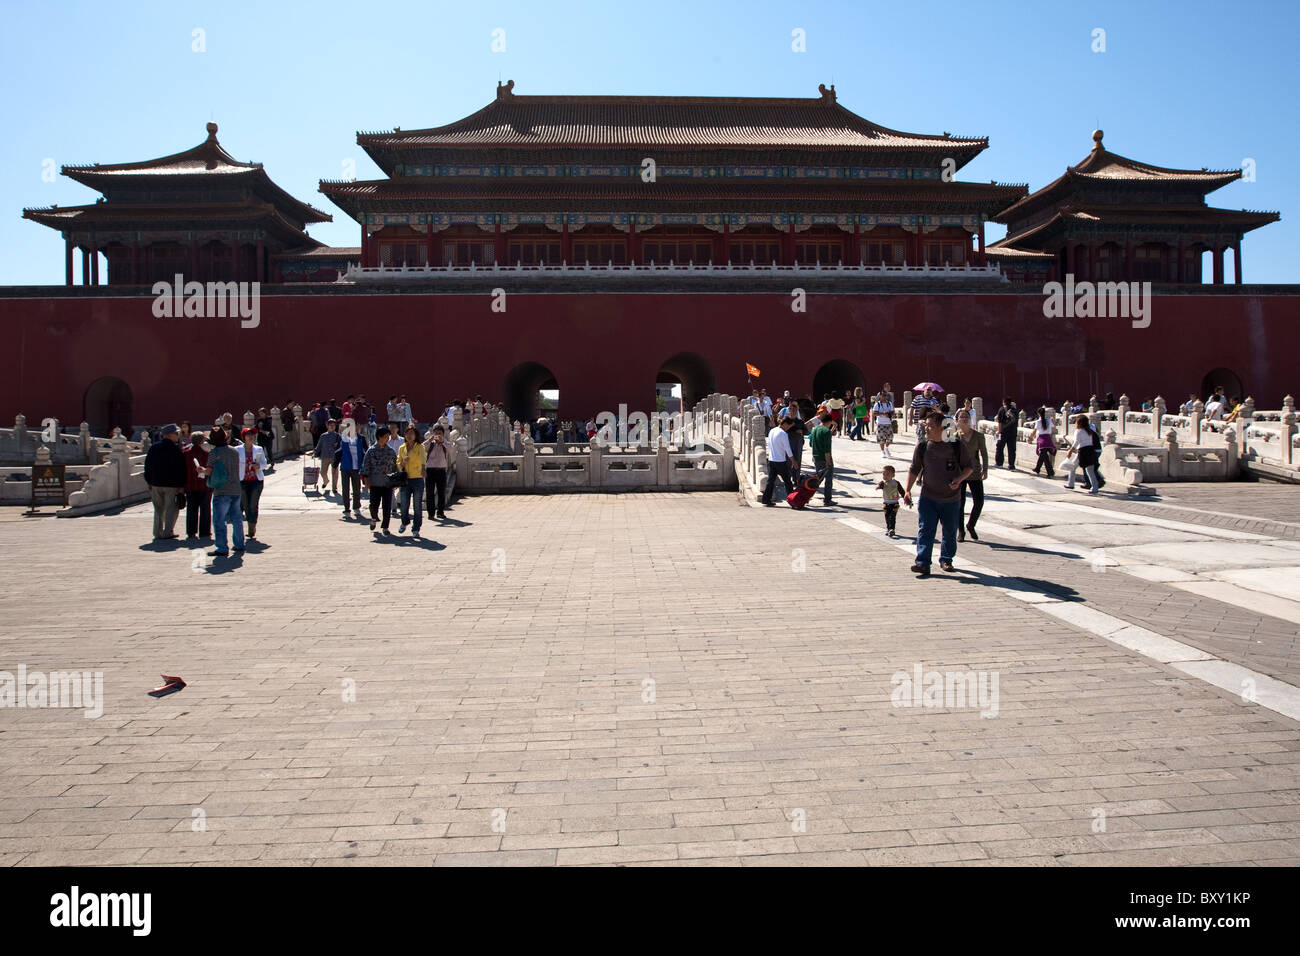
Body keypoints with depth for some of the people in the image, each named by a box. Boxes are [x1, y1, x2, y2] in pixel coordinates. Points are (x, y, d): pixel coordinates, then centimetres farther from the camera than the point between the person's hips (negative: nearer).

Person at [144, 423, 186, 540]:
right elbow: (181, 469, -11)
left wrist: (149, 482, 17)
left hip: (155, 483, 5)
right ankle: (168, 533, 0)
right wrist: (181, 485, -7)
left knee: (158, 509, 14)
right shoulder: (176, 449, -9)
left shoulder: (153, 447, 7)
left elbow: (147, 466, 11)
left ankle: (157, 533, 15)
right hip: (172, 485, -5)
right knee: (172, 509, 3)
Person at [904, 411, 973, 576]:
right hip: (928, 498, 0)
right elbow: (914, 469, 8)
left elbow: (968, 467, 4)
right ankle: (922, 563, -12)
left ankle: (946, 559, 31)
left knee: (950, 532, 12)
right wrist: (907, 490, 0)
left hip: (951, 499, 0)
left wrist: (959, 479, -15)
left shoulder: (957, 446, -6)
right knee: (925, 530, -9)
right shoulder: (922, 447, -1)